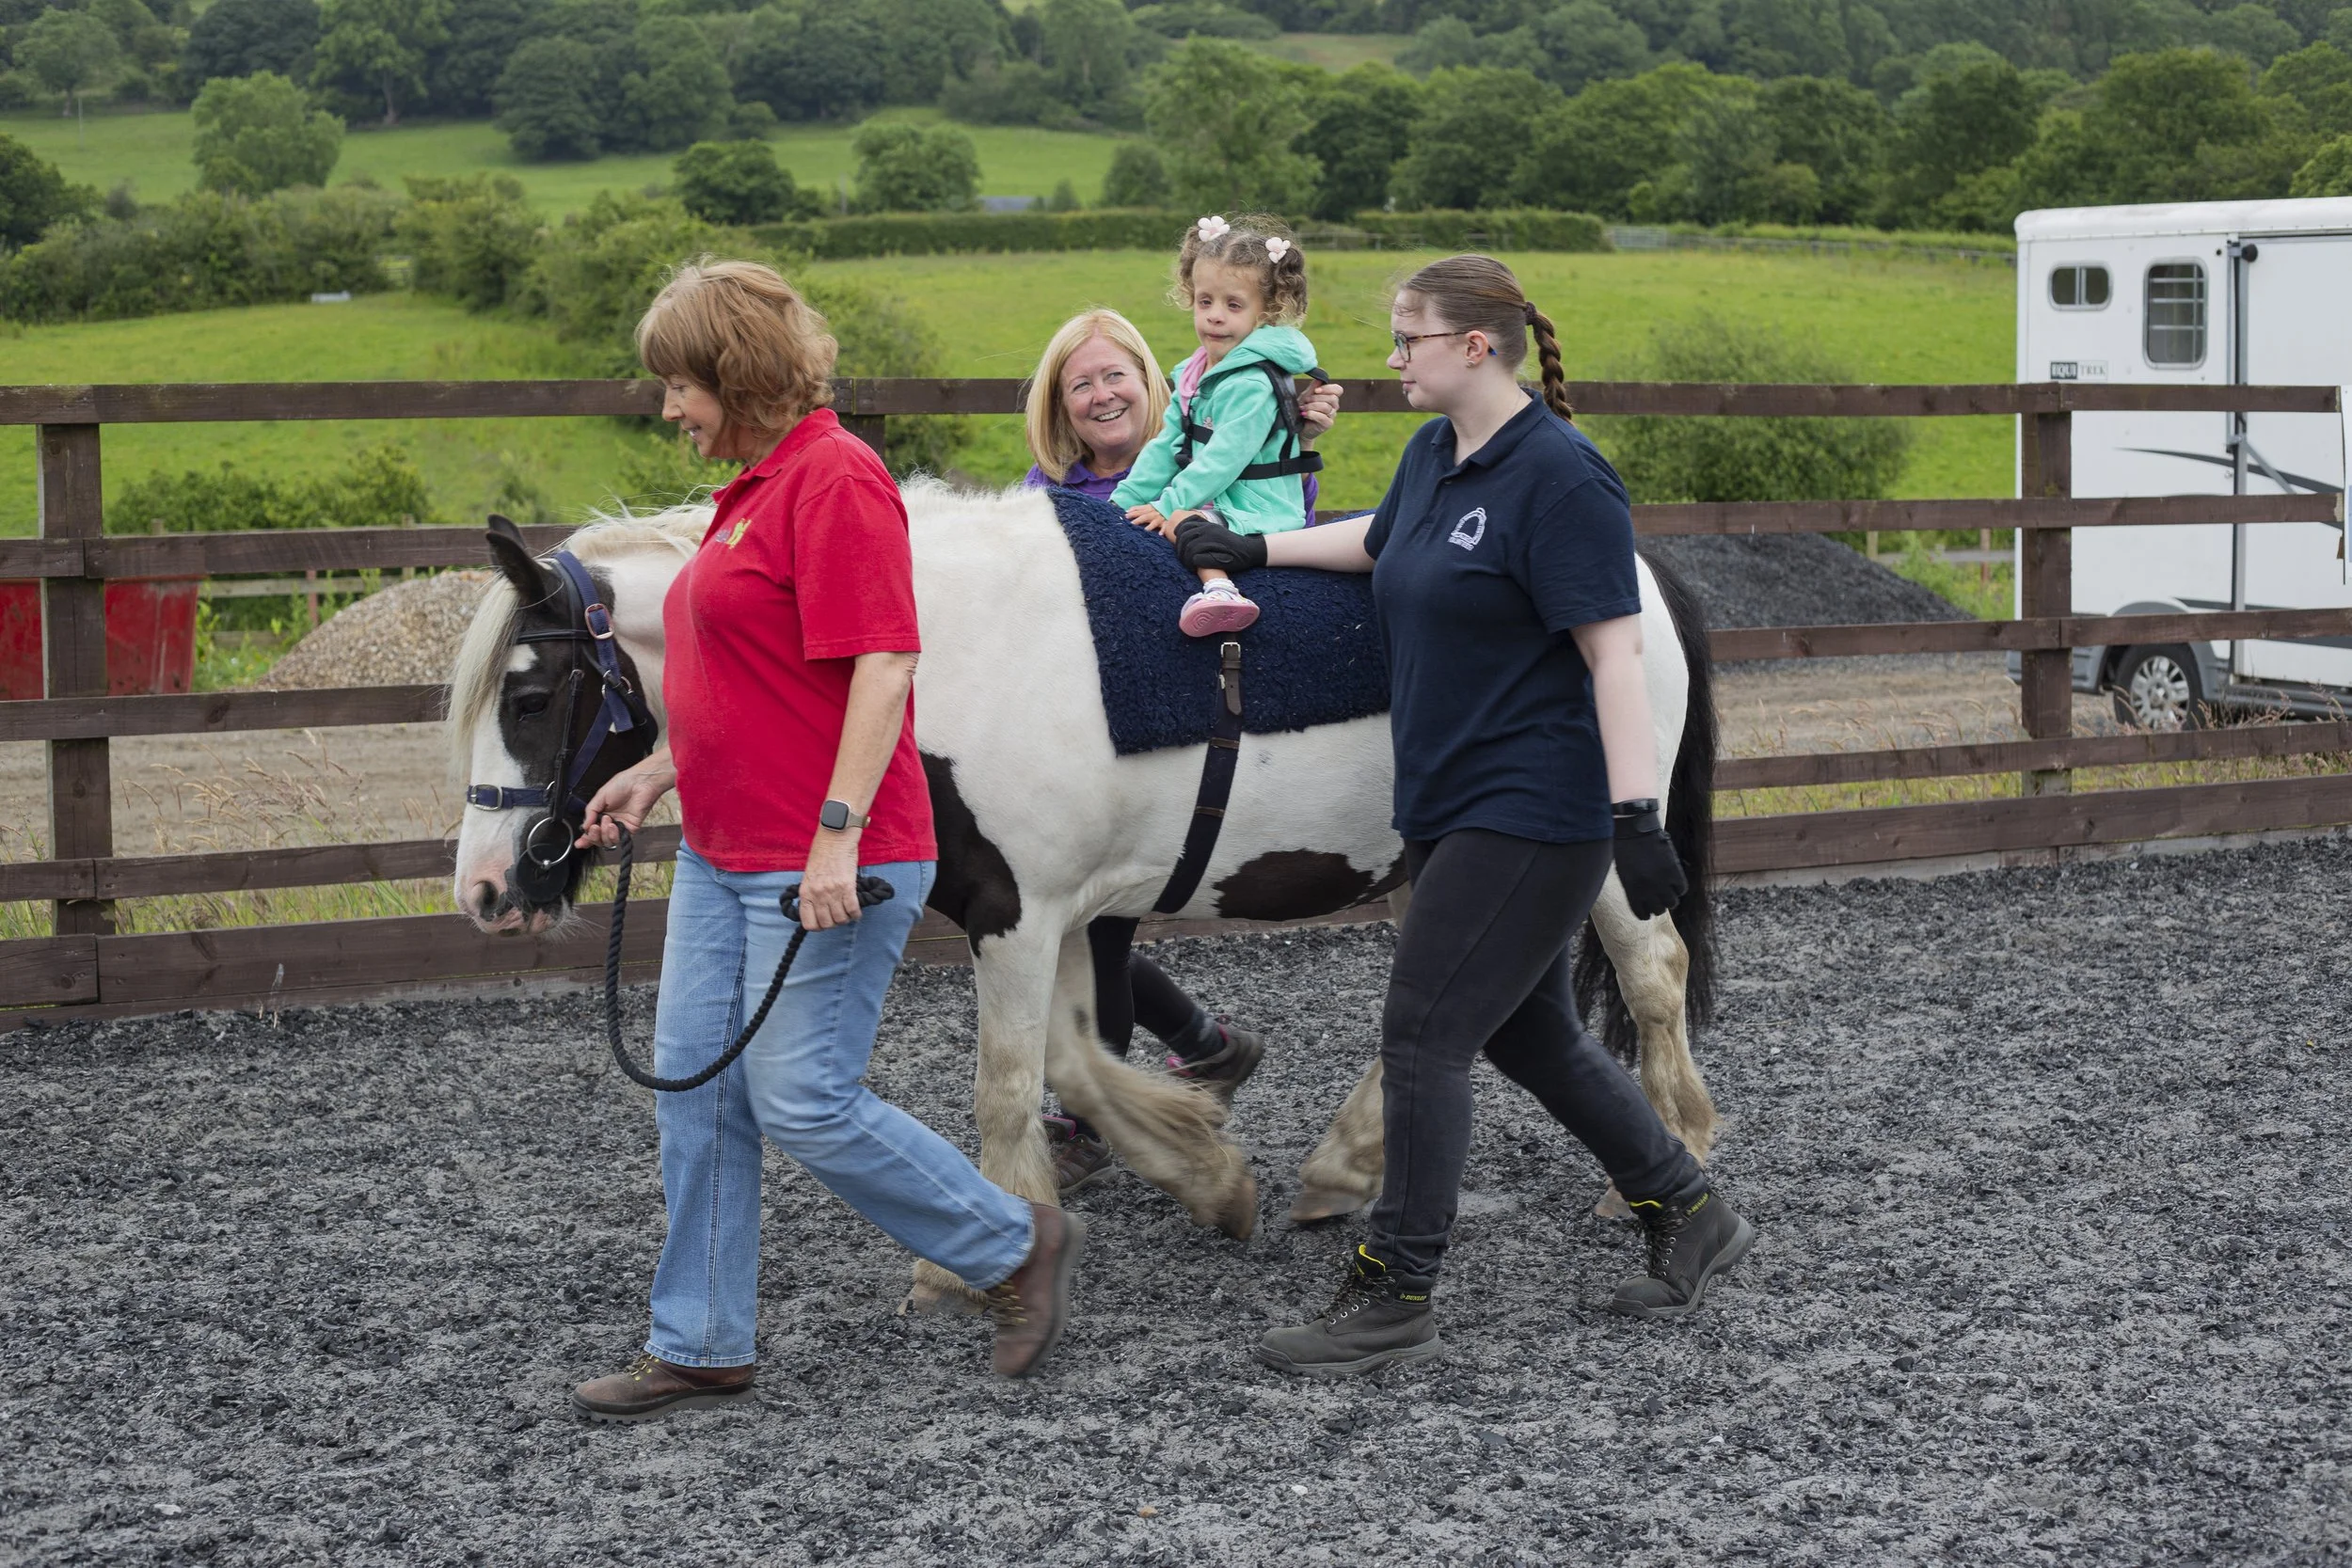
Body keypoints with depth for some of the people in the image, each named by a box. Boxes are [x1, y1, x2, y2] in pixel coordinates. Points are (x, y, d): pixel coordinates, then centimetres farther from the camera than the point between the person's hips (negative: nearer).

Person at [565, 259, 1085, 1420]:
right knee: (694, 1090, 10)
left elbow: (879, 667, -23)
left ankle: (1016, 1248, 13)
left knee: (803, 1105, -5)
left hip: (822, 869, -10)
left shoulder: (834, 479, -16)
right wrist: (659, 773, 19)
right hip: (723, 855, 10)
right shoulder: (757, 487, 16)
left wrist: (836, 832, -26)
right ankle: (700, 1347, 19)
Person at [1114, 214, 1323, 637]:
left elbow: (1223, 458, -21)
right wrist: (1124, 501, 10)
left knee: (1180, 521, -33)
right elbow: (1165, 448, 17)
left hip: (1260, 515, -10)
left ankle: (1218, 587, -54)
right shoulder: (1194, 376, 14)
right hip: (1213, 506, 10)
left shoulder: (1253, 384, -16)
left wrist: (1171, 505, -21)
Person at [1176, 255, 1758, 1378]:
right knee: (1530, 1034, 16)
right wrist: (1251, 549, 31)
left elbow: (1614, 652, -21)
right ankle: (1689, 1214, 31)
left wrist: (1635, 814, -26)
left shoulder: (1558, 476, -17)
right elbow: (1379, 539, 34)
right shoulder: (1434, 456, 10)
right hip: (1452, 808, 9)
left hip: (1531, 814, -9)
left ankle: (1394, 1297, 0)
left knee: (1423, 1037, -8)